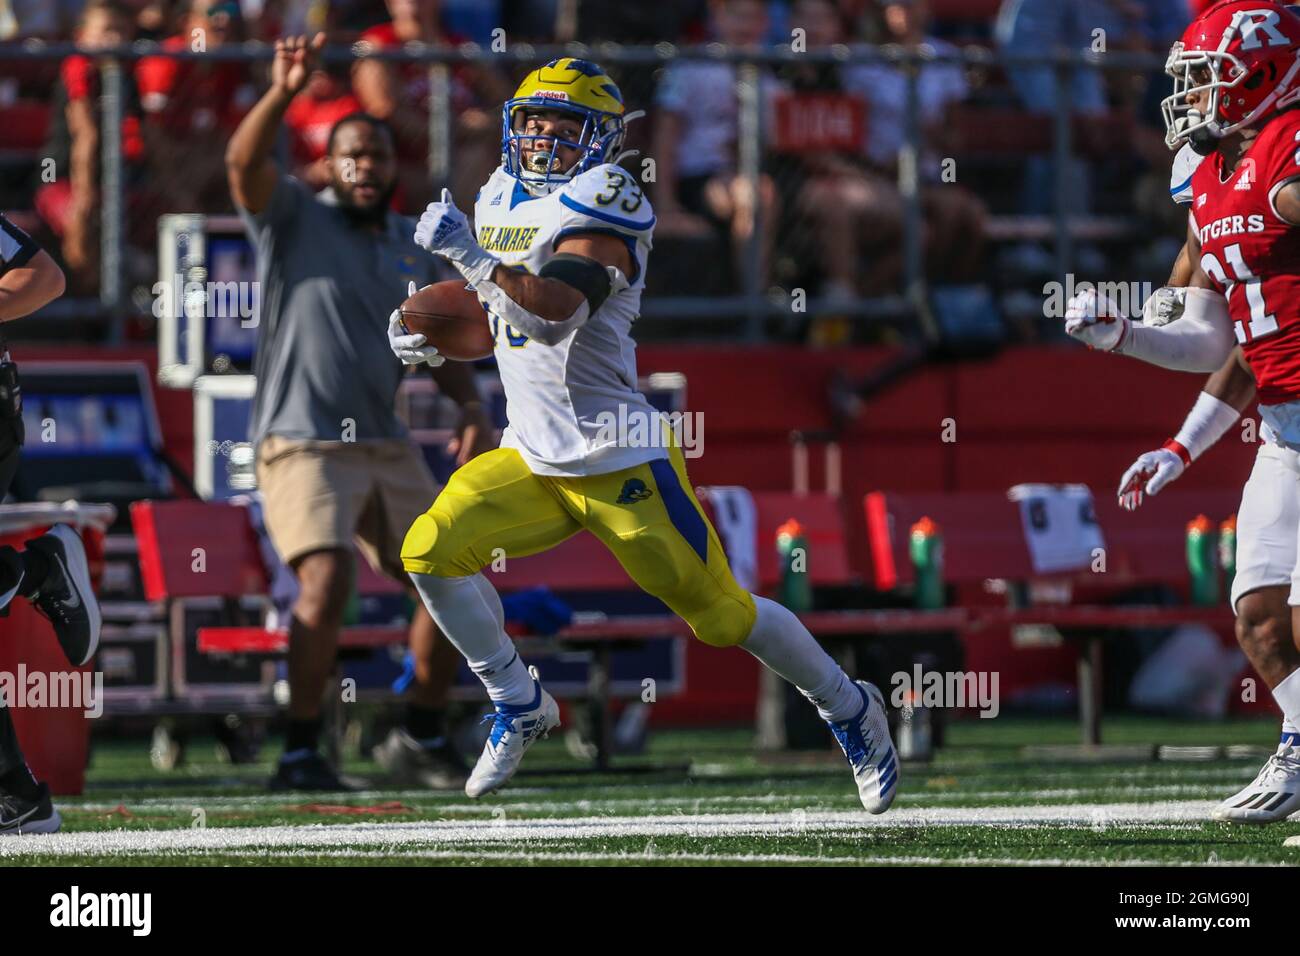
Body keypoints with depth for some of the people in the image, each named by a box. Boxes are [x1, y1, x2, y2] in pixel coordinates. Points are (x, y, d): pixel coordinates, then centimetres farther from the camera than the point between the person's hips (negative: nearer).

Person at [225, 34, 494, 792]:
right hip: (303, 442, -6)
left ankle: (423, 740, 23)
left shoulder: (415, 246, 14)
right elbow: (245, 162, -20)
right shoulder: (294, 217, -1)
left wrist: (472, 407, 3)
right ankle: (301, 752, -16)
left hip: (389, 447, 6)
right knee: (327, 580, -25)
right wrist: (284, 94, -37)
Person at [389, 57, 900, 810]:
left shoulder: (602, 202, -15)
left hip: (621, 464, -7)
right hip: (533, 459, 7)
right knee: (430, 552, -12)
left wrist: (468, 254, -34)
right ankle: (520, 706, 6)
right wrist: (434, 336, 8)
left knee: (720, 613, -2)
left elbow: (553, 314, -30)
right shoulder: (503, 200, 11)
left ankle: (850, 709, 21)